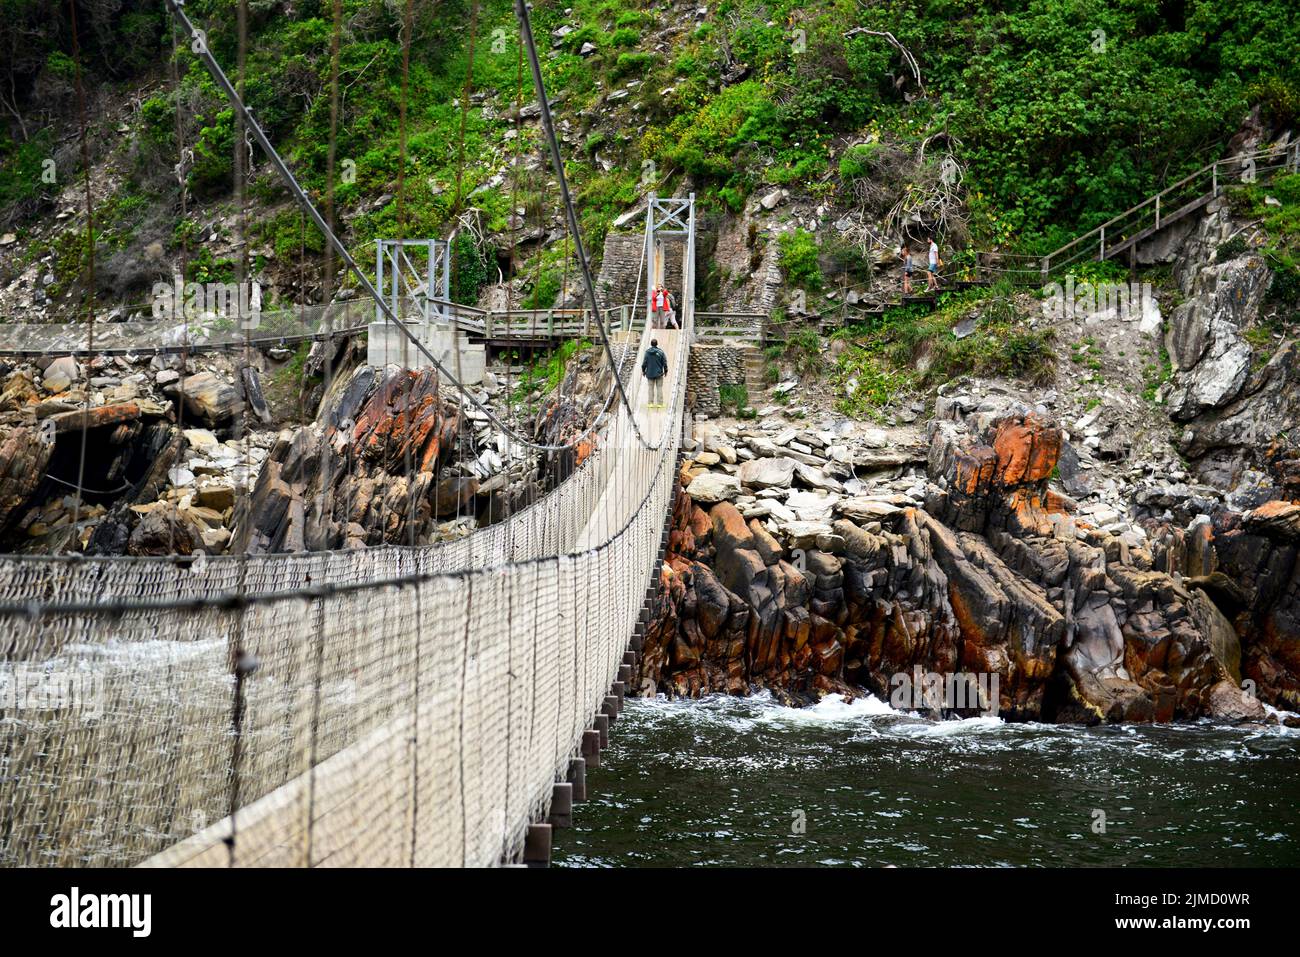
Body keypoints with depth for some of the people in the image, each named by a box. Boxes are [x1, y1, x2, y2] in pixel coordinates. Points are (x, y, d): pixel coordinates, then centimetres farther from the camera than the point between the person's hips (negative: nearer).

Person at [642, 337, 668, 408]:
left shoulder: (647, 352, -7)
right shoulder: (660, 352, -8)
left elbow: (644, 363, -3)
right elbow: (664, 362, -5)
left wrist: (643, 371, 11)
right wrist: (665, 371, 10)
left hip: (650, 373, 1)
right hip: (659, 373, -1)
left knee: (651, 388, 8)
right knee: (659, 388, 4)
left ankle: (650, 403, 7)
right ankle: (659, 403, 3)